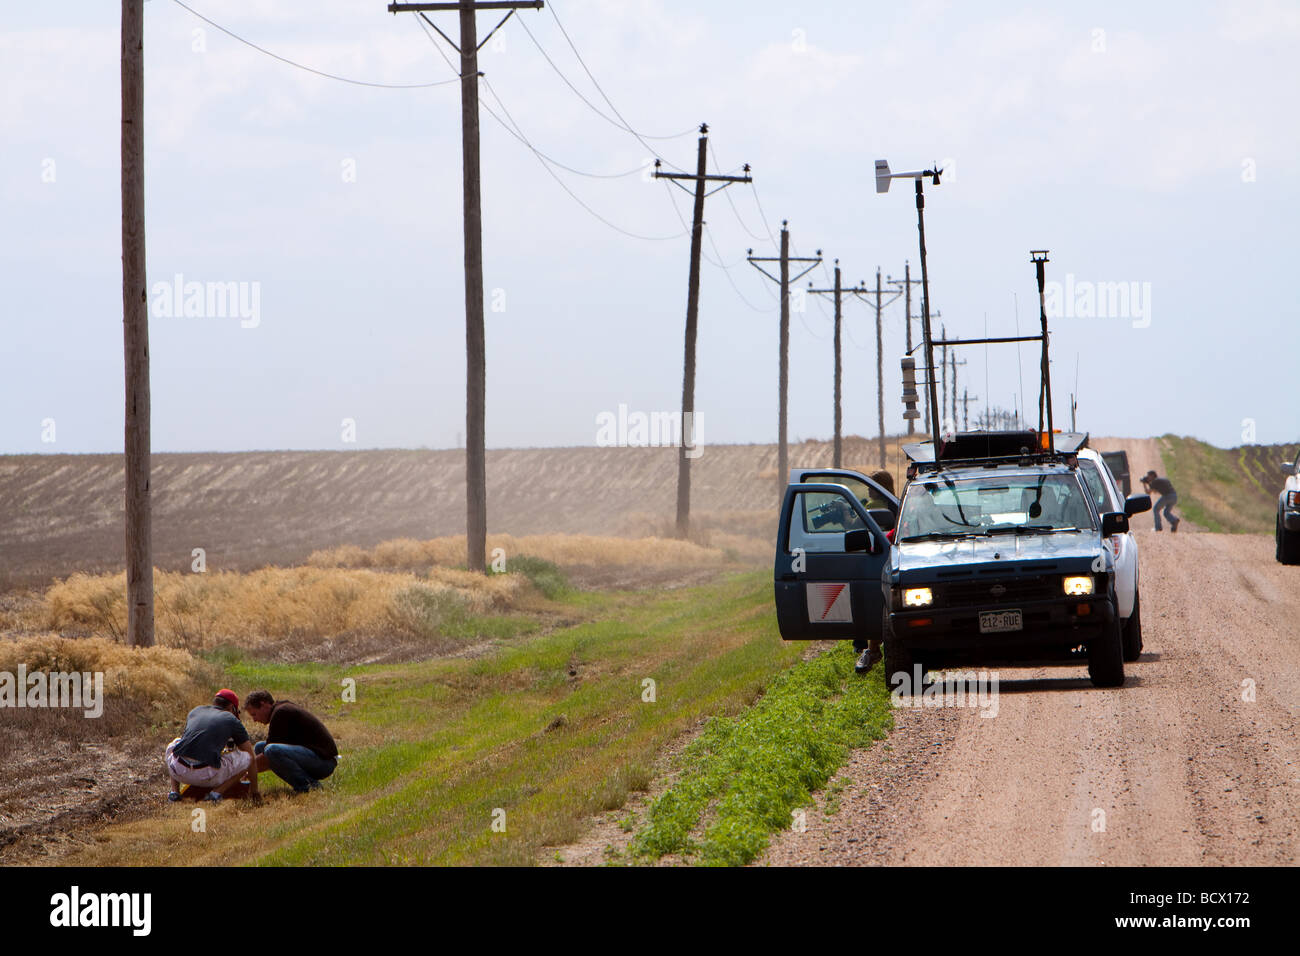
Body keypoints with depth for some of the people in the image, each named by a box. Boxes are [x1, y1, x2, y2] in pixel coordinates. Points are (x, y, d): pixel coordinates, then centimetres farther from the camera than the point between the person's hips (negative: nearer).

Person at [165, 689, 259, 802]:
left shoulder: (195, 711, 26)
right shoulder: (232, 720, 15)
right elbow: (250, 755, 22)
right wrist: (253, 788, 35)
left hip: (178, 771, 3)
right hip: (207, 776, -3)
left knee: (172, 745, 37)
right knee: (246, 758, 18)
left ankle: (174, 791, 17)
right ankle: (217, 793, 0)